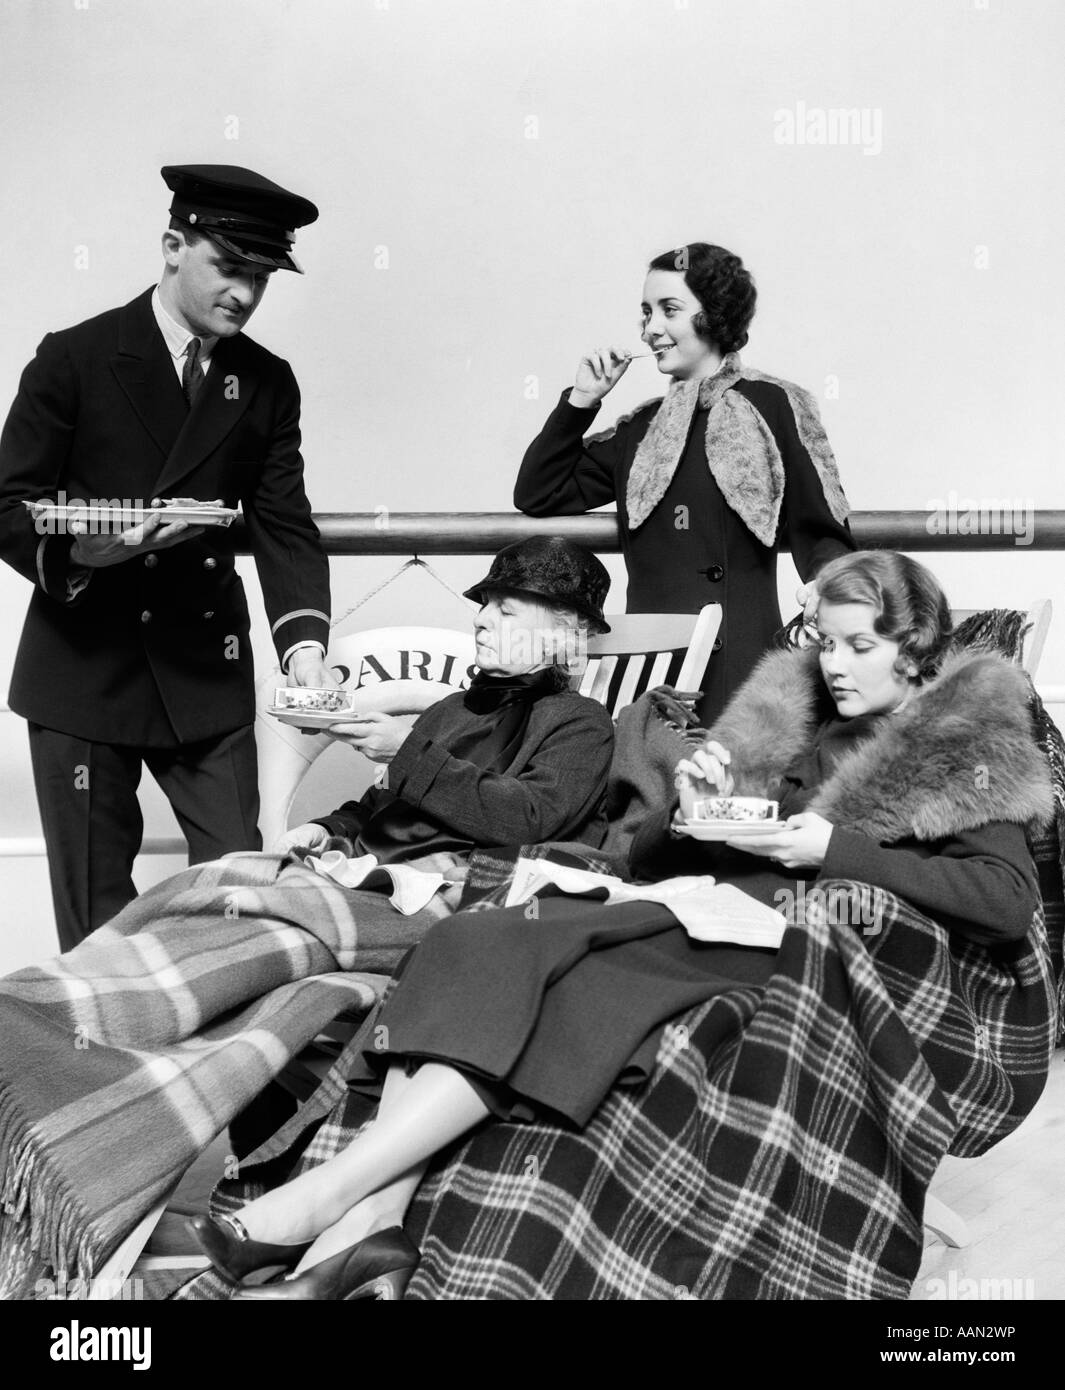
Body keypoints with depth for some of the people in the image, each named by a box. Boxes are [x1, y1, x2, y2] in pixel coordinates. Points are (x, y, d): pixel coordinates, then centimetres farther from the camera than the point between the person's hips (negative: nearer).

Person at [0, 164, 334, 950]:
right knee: (96, 919, 5)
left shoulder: (267, 384, 7)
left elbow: (285, 525, 1)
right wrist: (80, 547, -24)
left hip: (206, 673, 2)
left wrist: (303, 640, -15)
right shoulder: (75, 360, -2)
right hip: (83, 669, -2)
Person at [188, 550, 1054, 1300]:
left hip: (803, 956, -5)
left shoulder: (966, 745, 8)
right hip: (717, 920, 5)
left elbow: (1011, 902, -9)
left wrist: (837, 848, -14)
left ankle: (329, 1194, -28)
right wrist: (695, 813, -3)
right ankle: (365, 1226, -32)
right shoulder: (788, 719, 21)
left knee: (565, 983, -29)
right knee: (480, 950, -22)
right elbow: (650, 858, 20)